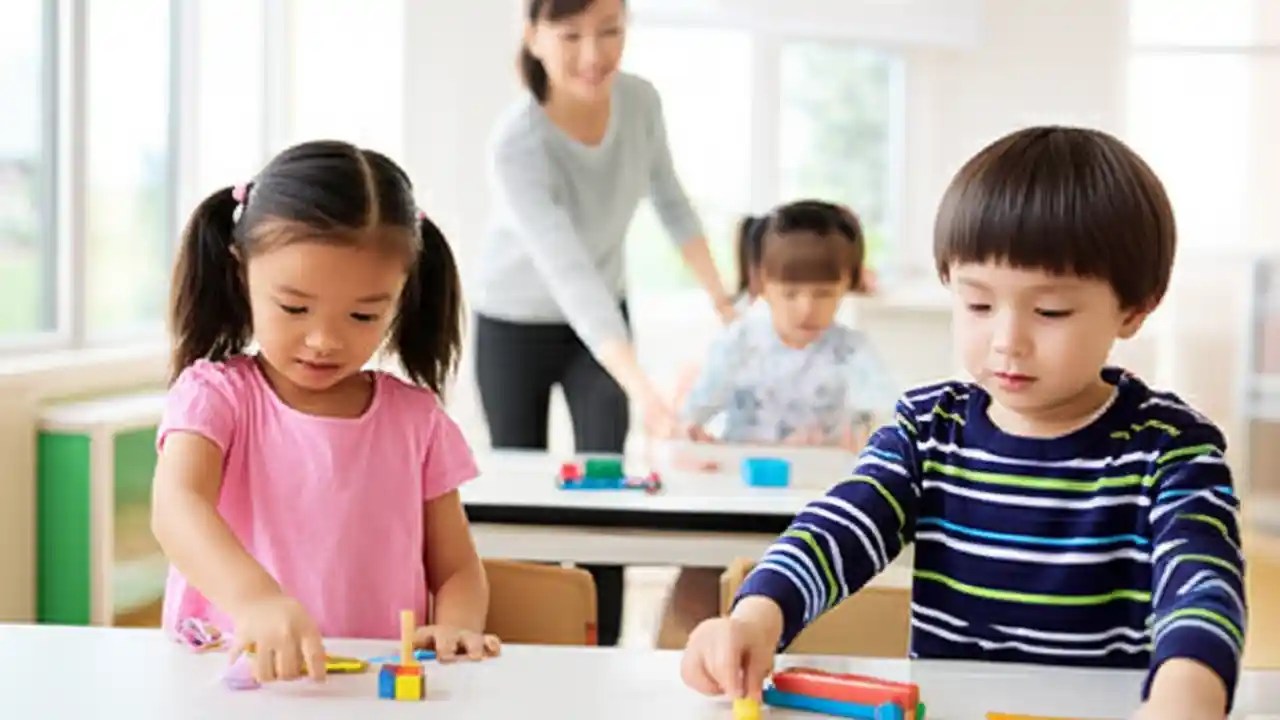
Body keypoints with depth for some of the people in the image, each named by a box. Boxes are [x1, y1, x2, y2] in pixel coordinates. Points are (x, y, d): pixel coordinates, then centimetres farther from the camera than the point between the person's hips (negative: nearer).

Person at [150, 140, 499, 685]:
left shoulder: (415, 417, 8)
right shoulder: (215, 394, 0)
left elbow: (457, 570, 11)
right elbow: (176, 506, -20)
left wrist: (455, 629, -13)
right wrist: (255, 597, -40)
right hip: (231, 677, -2)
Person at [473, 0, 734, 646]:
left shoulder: (640, 101, -19)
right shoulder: (519, 143, -36)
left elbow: (670, 202, 0)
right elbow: (570, 275, -45)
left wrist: (724, 301, -2)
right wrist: (644, 392, -55)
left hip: (602, 318, 3)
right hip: (514, 326, -3)